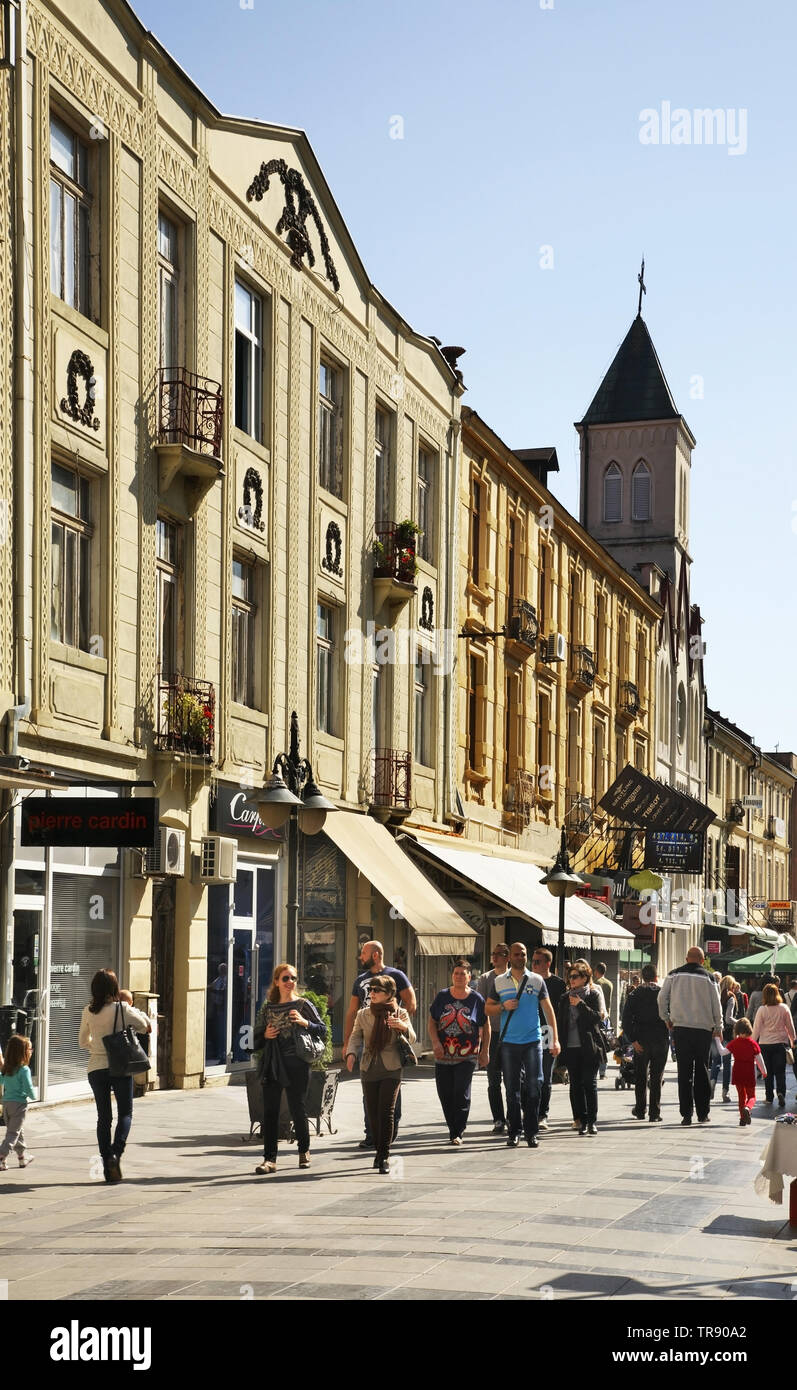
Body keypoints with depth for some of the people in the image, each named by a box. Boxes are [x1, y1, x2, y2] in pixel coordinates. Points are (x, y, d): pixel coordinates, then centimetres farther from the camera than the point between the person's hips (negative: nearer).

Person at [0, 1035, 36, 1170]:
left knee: (19, 1131, 20)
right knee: (13, 1133, -2)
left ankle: (23, 1157, 31)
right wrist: (33, 1096, 1)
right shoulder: (24, 1070, -17)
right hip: (19, 1103, -7)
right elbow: (28, 1088, -18)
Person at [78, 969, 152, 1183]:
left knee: (104, 1117, 10)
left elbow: (83, 1042, 14)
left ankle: (107, 1166, 9)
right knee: (125, 1113, 9)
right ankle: (116, 1153, -14)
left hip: (96, 1068, 3)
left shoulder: (88, 1012, 1)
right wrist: (139, 1014, 19)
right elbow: (144, 1026, 1)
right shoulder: (122, 1009, -11)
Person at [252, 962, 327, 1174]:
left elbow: (322, 1030, -1)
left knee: (297, 1110, 3)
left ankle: (304, 1151, 25)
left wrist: (305, 1023, -16)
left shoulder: (303, 1004, 2)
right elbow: (257, 1036, 19)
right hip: (272, 1066, 3)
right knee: (270, 1111, -3)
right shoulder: (268, 1007, 11)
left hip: (296, 1066, -3)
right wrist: (265, 1035, -3)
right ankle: (269, 1159, -2)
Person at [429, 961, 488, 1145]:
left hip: (467, 1056, -3)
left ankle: (457, 1133, -3)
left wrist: (485, 1051, 4)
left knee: (462, 1094, -10)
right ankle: (454, 1130, 17)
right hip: (443, 1055, 3)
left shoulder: (476, 999, 1)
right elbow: (432, 1022, 8)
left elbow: (486, 1026, 7)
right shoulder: (442, 996, 6)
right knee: (445, 1095, 3)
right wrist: (436, 1042, -8)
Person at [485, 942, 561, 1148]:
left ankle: (531, 1132, 6)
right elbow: (488, 1008, 11)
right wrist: (503, 1006, -10)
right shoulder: (499, 982, 7)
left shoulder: (537, 980, 5)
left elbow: (548, 1010, 5)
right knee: (512, 1089, 2)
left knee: (533, 1088, -2)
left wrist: (555, 1040, -2)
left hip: (532, 1041, -1)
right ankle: (514, 1132, 9)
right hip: (509, 1042, 1)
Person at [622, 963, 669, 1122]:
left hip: (641, 1040, 1)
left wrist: (633, 1040, -6)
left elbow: (626, 1020, -7)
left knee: (640, 1077, 15)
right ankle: (655, 1112, 2)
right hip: (661, 1039, -1)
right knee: (657, 1077, 4)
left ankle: (640, 1110, 21)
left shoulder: (634, 995, 0)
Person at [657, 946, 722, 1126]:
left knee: (684, 1072, 3)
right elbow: (716, 1004, 3)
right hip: (704, 1029, 0)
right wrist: (718, 1028, 14)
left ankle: (686, 1114, -1)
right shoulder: (708, 978, 0)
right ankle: (703, 1113, 9)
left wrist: (666, 1019, 17)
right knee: (702, 1071, 9)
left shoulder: (674, 975, 3)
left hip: (681, 1028, 0)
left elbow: (662, 998, 4)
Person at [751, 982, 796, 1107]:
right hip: (781, 1042, 0)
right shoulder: (784, 1008, -3)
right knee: (780, 1071, 3)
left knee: (768, 1072, 10)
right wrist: (793, 1040, 17)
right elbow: (790, 1027, 5)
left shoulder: (762, 1010, -7)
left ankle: (769, 1097, 13)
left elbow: (756, 1029, -3)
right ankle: (781, 1092, -18)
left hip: (765, 1044, 0)